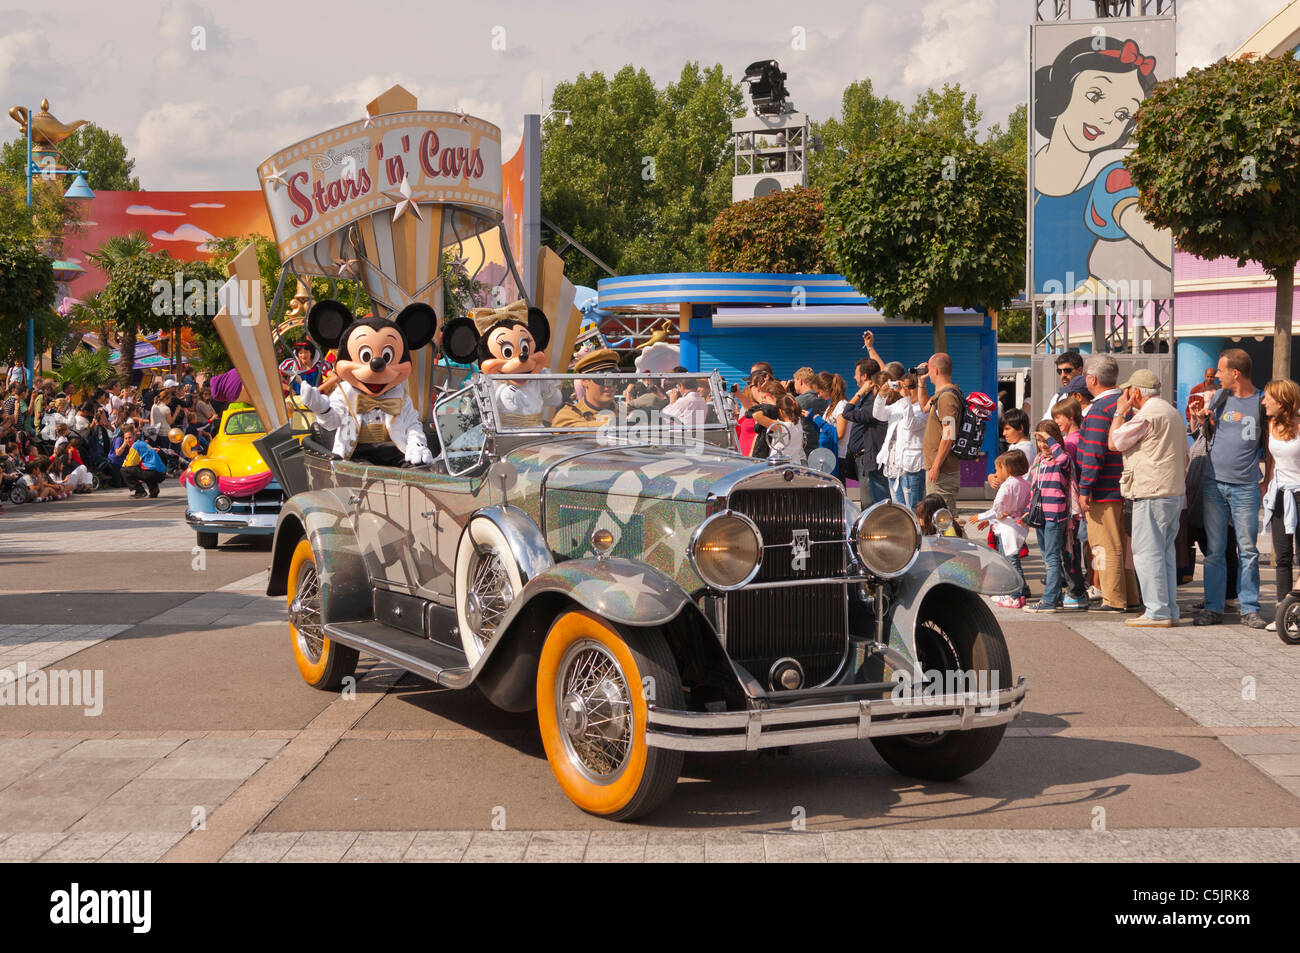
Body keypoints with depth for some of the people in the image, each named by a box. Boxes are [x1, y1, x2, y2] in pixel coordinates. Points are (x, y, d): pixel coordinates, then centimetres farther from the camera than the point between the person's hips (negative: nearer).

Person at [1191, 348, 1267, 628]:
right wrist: (1203, 421, -1)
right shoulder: (1220, 397, 9)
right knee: (1214, 550, 4)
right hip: (1214, 484, 3)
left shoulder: (1262, 403, -1)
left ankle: (1250, 610, 7)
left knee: (1248, 551, 1)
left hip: (1245, 488, -3)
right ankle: (1213, 608, 9)